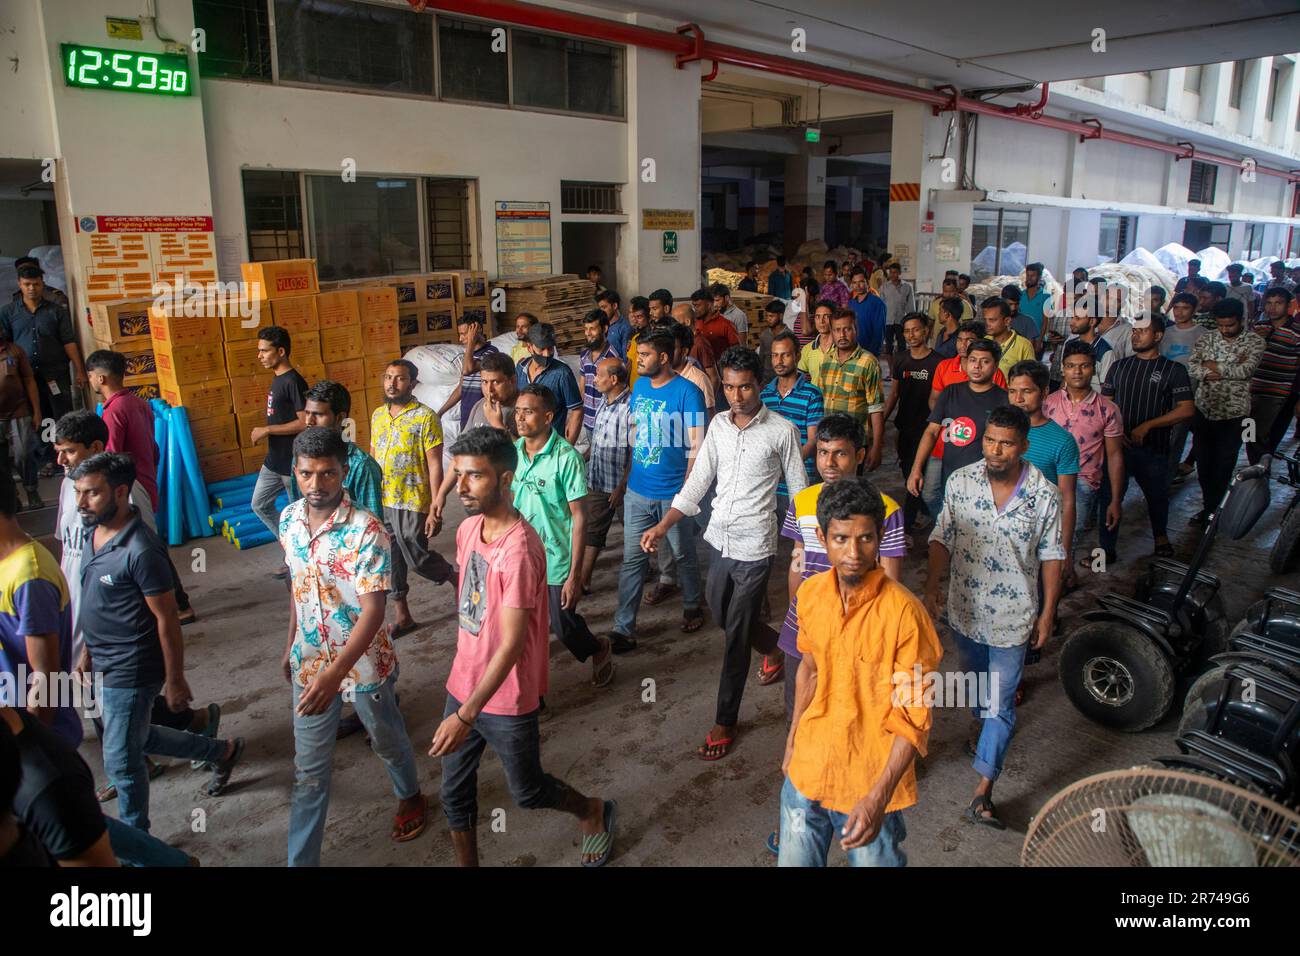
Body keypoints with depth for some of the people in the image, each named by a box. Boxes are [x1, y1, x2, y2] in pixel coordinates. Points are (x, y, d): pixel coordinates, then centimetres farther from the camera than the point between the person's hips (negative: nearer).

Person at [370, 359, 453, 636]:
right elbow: (372, 458, 15)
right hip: (380, 503, 6)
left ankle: (457, 578, 29)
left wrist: (434, 510, -16)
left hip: (411, 504, -6)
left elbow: (435, 466, -13)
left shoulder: (425, 417, -12)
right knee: (390, 561, 12)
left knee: (418, 559, 1)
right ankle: (402, 616, 26)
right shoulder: (378, 415, 7)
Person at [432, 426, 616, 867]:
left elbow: (511, 645, -26)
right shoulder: (468, 529, -2)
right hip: (462, 684, 7)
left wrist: (466, 715, -25)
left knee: (528, 792, 16)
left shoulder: (519, 550, -28)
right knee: (455, 793, 17)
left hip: (506, 700, -6)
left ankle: (595, 813, 44)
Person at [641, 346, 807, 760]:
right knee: (721, 615, 23)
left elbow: (798, 491, -4)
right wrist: (662, 526, -3)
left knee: (736, 636, 1)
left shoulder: (781, 431, -11)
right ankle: (772, 645, 52)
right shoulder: (718, 425, 3)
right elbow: (698, 481, 5)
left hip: (754, 546, -6)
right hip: (718, 538, 6)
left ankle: (725, 721, 14)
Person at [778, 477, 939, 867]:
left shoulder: (903, 613, -22)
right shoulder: (812, 593, -6)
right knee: (794, 860, 19)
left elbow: (914, 717, -17)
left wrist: (879, 797, -22)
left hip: (871, 782, -4)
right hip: (809, 769, 5)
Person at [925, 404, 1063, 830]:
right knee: (975, 680, 25)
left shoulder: (1045, 494, -13)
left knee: (1001, 702, 0)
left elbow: (1051, 556, -4)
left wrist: (1047, 614, -3)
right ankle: (988, 734, 53)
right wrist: (931, 588, -8)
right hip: (964, 609, 3)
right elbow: (942, 539, -1)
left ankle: (983, 792, 6)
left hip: (1013, 616, -3)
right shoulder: (960, 481, -9)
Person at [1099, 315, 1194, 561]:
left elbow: (1187, 409, -9)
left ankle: (1160, 536, 43)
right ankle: (1107, 550, 6)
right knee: (1110, 497, -3)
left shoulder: (1173, 371, -1)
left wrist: (1147, 425, -16)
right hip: (1118, 446, 2)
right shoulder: (1119, 367, 9)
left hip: (1154, 449, -1)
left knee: (1157, 496, 16)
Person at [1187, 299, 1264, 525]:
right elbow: (1191, 367, -8)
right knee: (1203, 463, 11)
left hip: (1233, 413, -3)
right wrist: (1231, 368, -16)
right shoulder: (1207, 338, 4)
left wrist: (1213, 366, -11)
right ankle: (1208, 506, 27)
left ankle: (1214, 509, 20)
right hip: (1204, 410, 3)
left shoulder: (1254, 342, -3)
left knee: (1224, 466, 5)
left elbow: (1247, 370, -19)